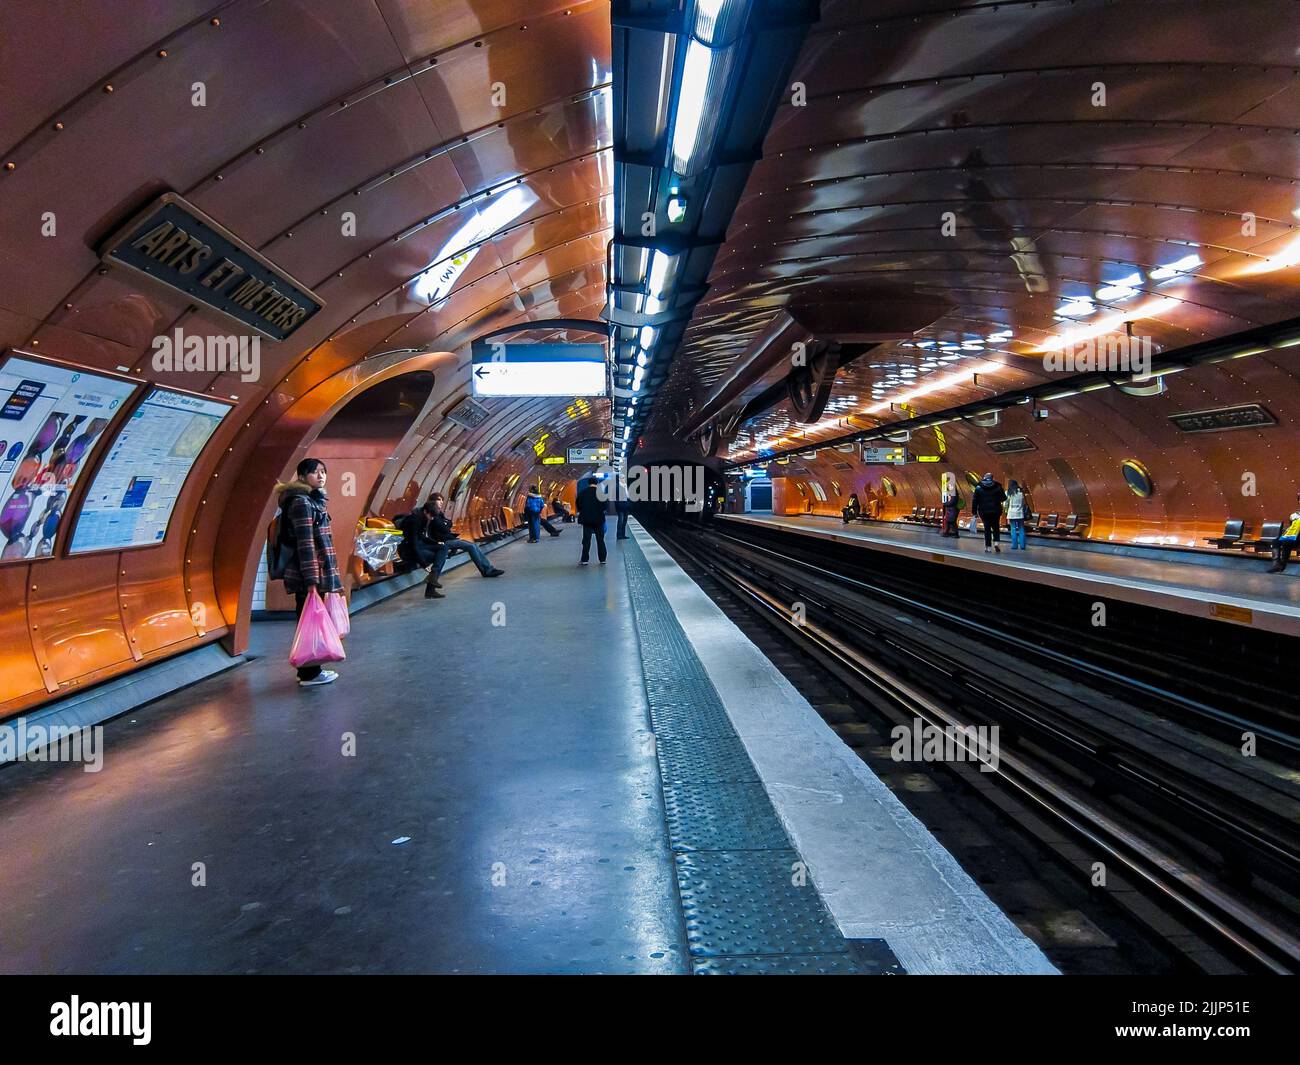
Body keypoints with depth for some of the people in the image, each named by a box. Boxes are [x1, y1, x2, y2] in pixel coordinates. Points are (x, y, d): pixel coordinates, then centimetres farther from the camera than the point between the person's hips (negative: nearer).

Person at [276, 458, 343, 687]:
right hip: (308, 575, -9)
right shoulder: (301, 502, -13)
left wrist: (329, 577, 20)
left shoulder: (314, 500, 16)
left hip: (318, 573, 9)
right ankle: (309, 674, 5)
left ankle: (309, 669, 23)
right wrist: (311, 580, -22)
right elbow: (305, 543, -19)